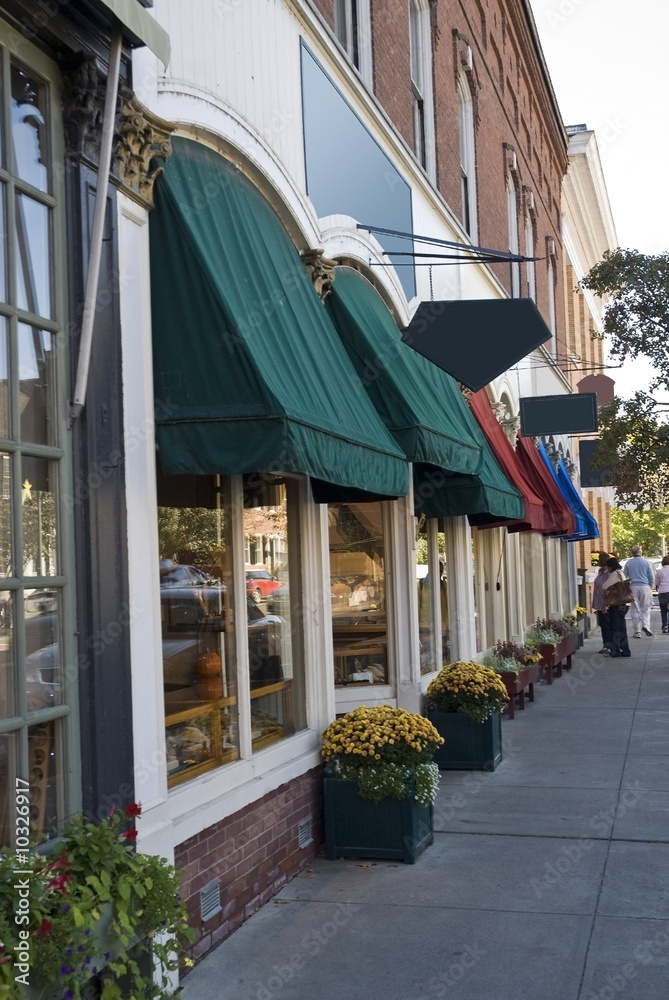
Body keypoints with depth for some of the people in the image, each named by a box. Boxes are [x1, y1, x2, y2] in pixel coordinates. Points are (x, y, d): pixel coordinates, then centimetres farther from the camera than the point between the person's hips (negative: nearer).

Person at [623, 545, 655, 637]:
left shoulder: (628, 563, 4)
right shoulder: (646, 562, -1)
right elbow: (651, 577, 1)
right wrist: (651, 587, 12)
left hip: (634, 587, 1)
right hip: (645, 587, -1)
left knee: (636, 610, 5)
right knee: (646, 608, 7)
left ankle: (637, 632, 4)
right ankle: (646, 625, -15)